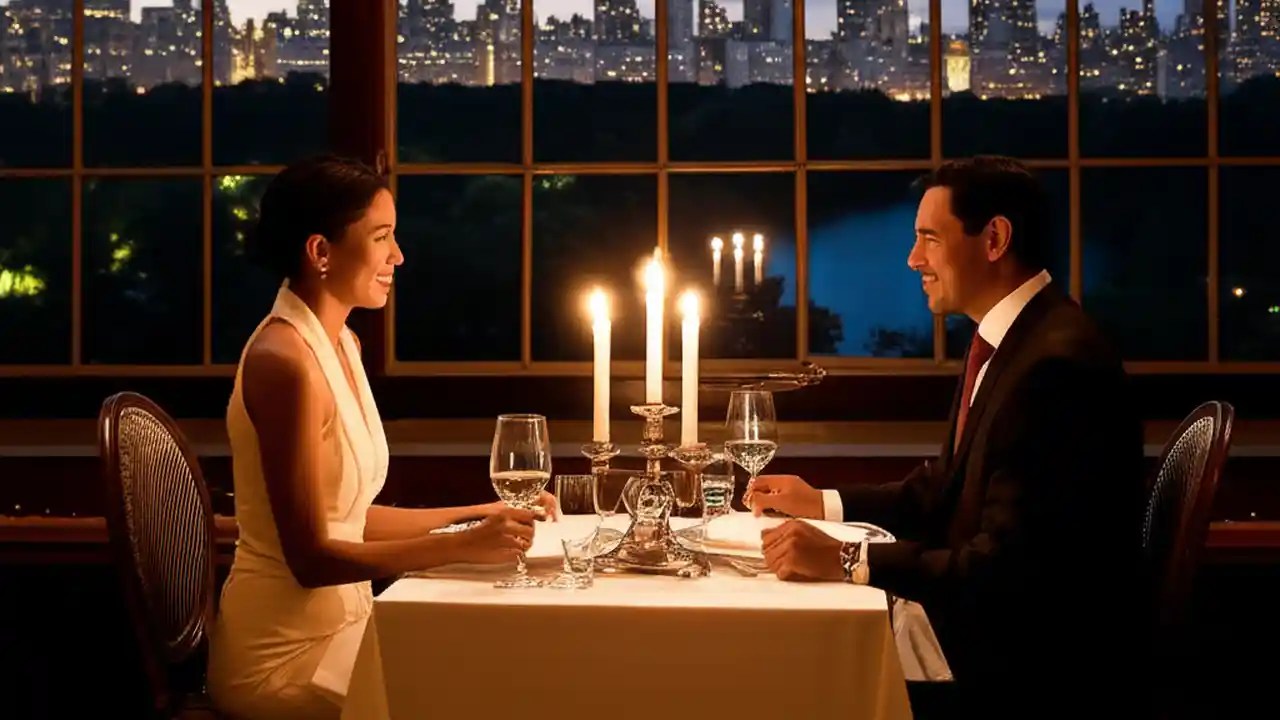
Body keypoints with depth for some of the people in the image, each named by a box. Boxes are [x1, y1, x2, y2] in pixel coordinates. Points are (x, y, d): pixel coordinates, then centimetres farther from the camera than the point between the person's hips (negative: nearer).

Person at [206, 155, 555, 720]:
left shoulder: (340, 343, 8)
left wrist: (481, 515, 7)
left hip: (335, 625, 8)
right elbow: (311, 559, -21)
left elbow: (349, 519, 9)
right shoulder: (285, 361, -20)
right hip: (283, 657, -8)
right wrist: (463, 546, -23)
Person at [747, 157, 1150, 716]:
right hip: (993, 633, 8)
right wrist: (822, 502, 9)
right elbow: (945, 489, 15)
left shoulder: (1058, 364, -24)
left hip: (1043, 666, -8)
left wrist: (846, 560, -28)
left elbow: (1010, 562, -27)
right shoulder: (1003, 338, 8)